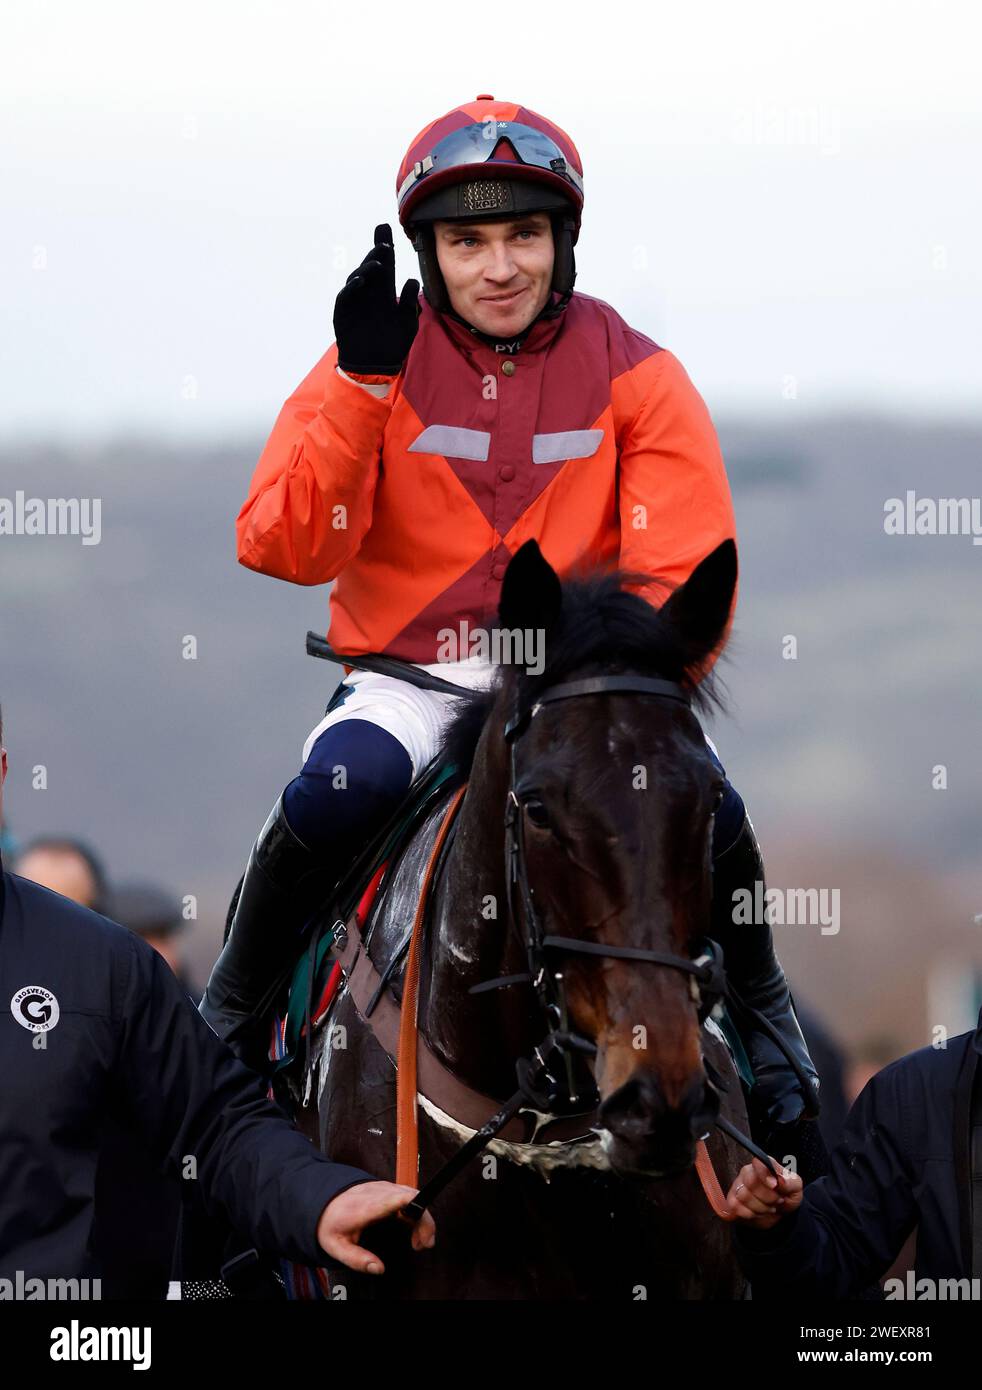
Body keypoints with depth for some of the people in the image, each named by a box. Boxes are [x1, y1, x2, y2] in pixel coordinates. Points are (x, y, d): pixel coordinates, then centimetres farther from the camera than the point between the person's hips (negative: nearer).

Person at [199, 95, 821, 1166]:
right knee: (339, 788, -31)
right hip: (406, 676, -1)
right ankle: (232, 1003, -5)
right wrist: (362, 386, -24)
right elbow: (284, 548, -13)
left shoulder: (635, 376, 0)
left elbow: (684, 576, -4)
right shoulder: (370, 366, -1)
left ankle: (760, 1005, 7)